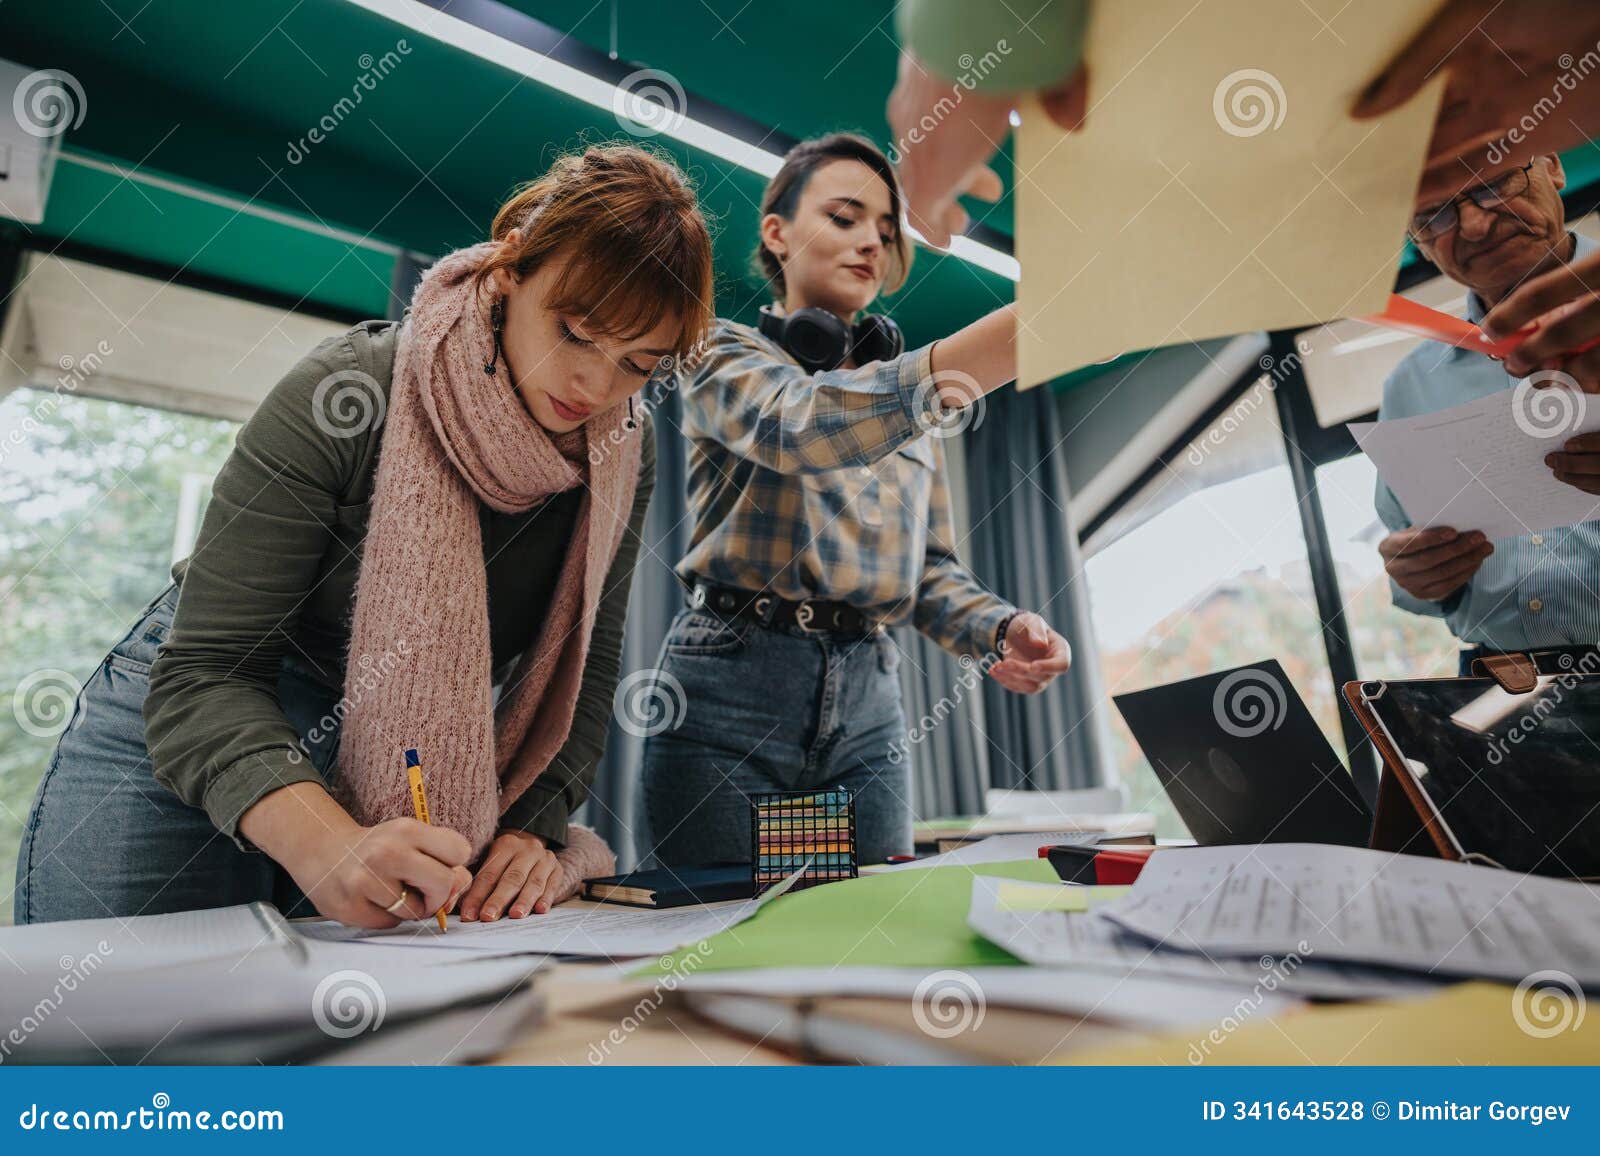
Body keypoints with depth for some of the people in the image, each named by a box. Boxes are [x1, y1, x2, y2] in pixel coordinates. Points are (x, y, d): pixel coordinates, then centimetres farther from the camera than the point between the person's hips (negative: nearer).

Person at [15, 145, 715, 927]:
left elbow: (580, 672, -8)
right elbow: (203, 676, -27)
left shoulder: (622, 457, -12)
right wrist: (326, 843, -44)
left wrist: (532, 829, -23)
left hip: (399, 785, 3)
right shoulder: (345, 390, -25)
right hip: (182, 744, -2)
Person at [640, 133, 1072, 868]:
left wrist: (999, 632, -9)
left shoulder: (916, 405, 17)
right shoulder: (725, 355, 2)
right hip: (729, 693, -4)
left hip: (866, 708, 5)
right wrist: (1032, 323, -32)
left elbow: (932, 566, 14)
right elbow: (806, 428, -22)